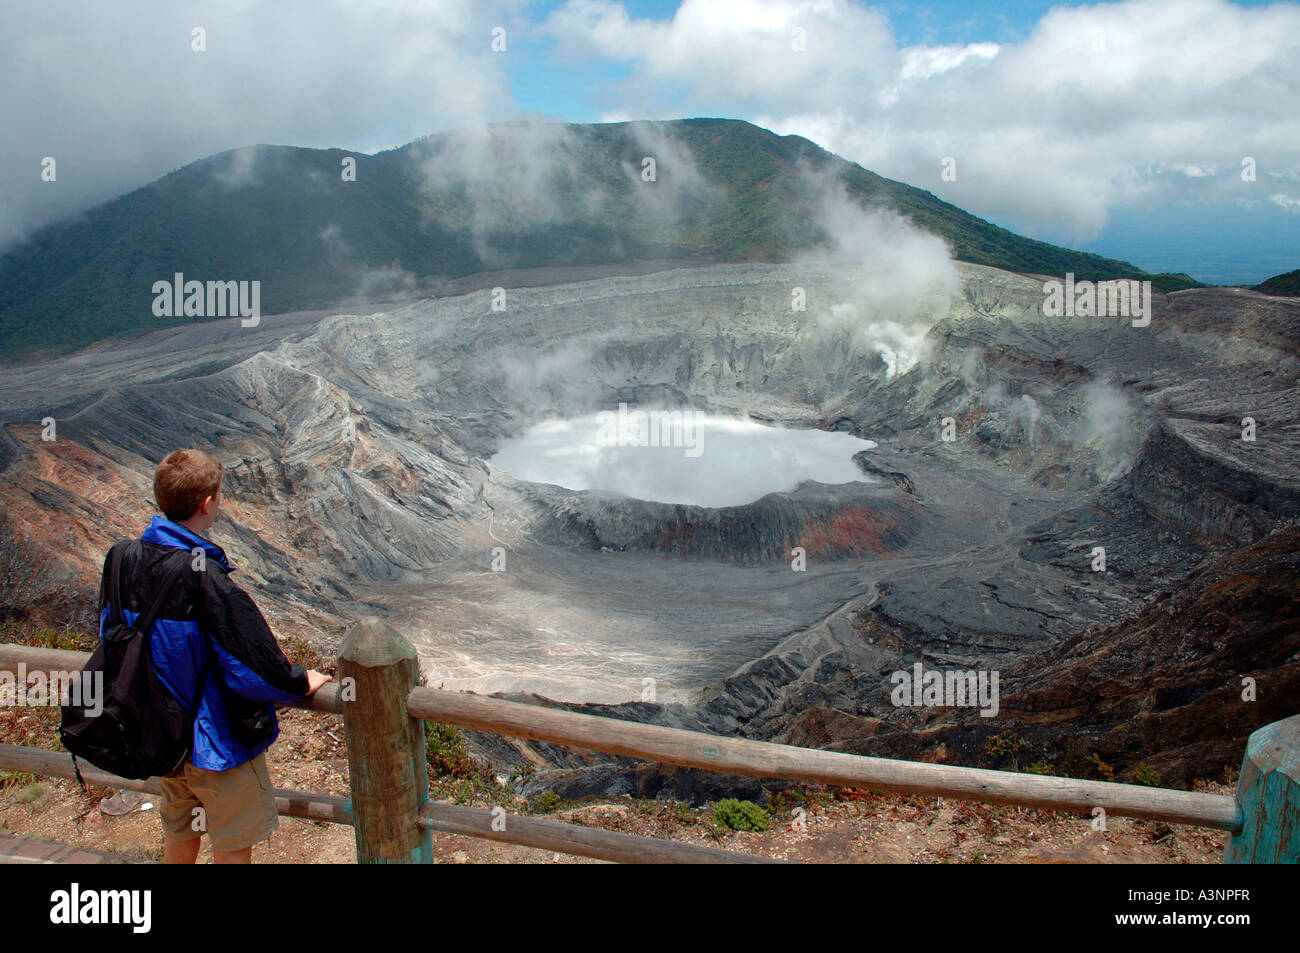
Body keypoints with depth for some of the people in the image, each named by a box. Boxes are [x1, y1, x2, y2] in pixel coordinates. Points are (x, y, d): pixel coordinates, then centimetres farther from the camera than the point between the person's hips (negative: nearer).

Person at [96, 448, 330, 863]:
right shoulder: (204, 578, -30)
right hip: (216, 740, -7)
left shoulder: (123, 560, -7)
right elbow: (251, 666, -26)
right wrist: (300, 682, -8)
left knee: (179, 833, 27)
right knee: (232, 845, 12)